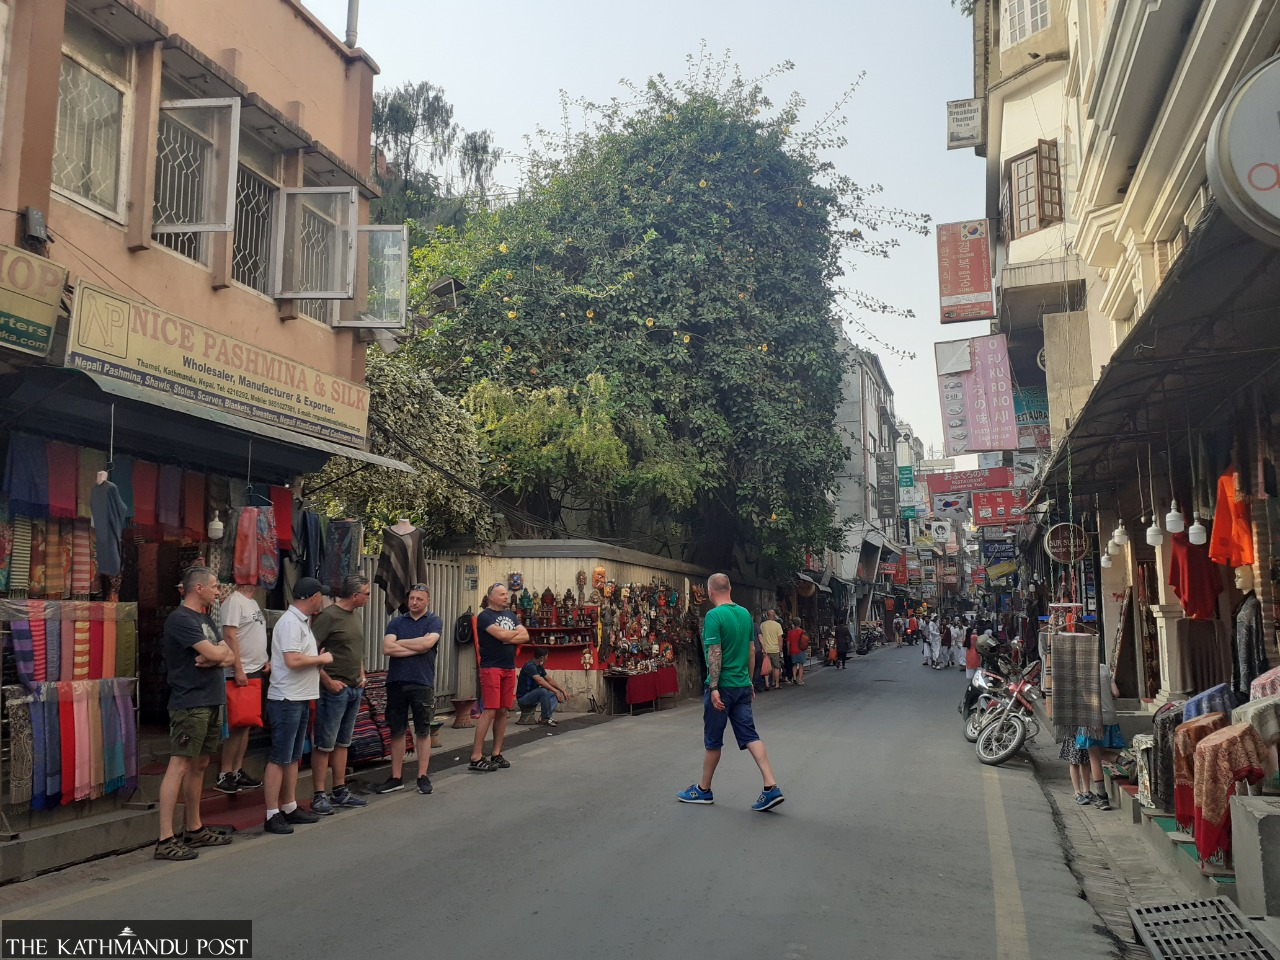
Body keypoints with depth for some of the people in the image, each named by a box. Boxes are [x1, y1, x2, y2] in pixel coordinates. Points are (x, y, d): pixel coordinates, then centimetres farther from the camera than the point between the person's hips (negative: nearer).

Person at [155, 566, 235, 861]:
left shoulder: (205, 618, 18)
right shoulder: (180, 619, -12)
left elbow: (229, 656, 13)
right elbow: (216, 653, -20)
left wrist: (215, 657, -8)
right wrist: (221, 651, 2)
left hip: (212, 703, 10)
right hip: (190, 703, -10)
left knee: (199, 765, 14)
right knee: (179, 765, -10)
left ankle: (194, 829, 23)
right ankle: (165, 840, -10)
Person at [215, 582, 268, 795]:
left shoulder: (253, 602, 17)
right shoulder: (234, 602, -12)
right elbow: (229, 636, -18)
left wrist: (265, 662, 14)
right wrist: (238, 670, -20)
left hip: (255, 672, 9)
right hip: (240, 674, -9)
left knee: (246, 724, 11)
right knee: (237, 725, -6)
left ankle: (238, 771, 18)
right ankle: (225, 775, 2)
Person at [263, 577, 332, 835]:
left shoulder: (303, 621, 15)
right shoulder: (290, 622, -16)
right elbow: (293, 660, -26)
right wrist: (322, 659, -13)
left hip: (301, 699, 10)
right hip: (286, 700, -10)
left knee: (293, 757, 16)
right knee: (279, 759, -5)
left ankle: (289, 808, 24)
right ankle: (272, 815, 0)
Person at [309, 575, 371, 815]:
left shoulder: (357, 616, 13)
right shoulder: (329, 615, -14)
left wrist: (362, 674, 13)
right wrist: (327, 681, -16)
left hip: (355, 688, 8)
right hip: (335, 688, -8)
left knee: (343, 743, 14)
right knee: (324, 744, -2)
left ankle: (340, 792, 22)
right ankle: (319, 796, 4)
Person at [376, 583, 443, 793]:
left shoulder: (434, 621, 3)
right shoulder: (396, 622, 10)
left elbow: (426, 643, -15)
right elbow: (387, 648, -5)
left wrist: (399, 643, -3)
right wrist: (416, 648, -11)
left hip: (423, 683, -3)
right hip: (396, 682, 3)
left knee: (423, 731, 5)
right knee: (397, 731, 8)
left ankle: (423, 777, 14)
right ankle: (396, 778, 16)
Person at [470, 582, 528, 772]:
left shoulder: (510, 615, 17)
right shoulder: (485, 616, -5)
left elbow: (525, 637, 8)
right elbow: (501, 635, -19)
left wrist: (507, 637, -9)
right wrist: (516, 632, 1)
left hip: (509, 668, 7)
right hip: (491, 668, -7)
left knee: (503, 711, 7)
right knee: (489, 711, -11)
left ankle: (496, 754, 15)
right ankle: (476, 758, -8)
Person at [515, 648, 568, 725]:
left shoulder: (540, 667, 9)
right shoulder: (530, 666, -20)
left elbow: (549, 680, 15)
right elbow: (540, 681, -32)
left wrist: (563, 691, 6)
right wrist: (556, 691, -32)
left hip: (532, 695, 10)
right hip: (523, 698, -10)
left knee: (555, 694, 4)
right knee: (543, 691, -33)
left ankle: (544, 717, -9)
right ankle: (545, 719, -20)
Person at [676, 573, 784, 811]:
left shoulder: (713, 616, -15)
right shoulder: (745, 614, 7)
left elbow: (715, 654, -20)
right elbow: (751, 652, 13)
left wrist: (714, 688, -20)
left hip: (722, 687, -6)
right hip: (742, 686, 6)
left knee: (712, 740, 7)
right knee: (749, 735, 5)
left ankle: (703, 790, 21)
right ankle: (771, 787, -5)